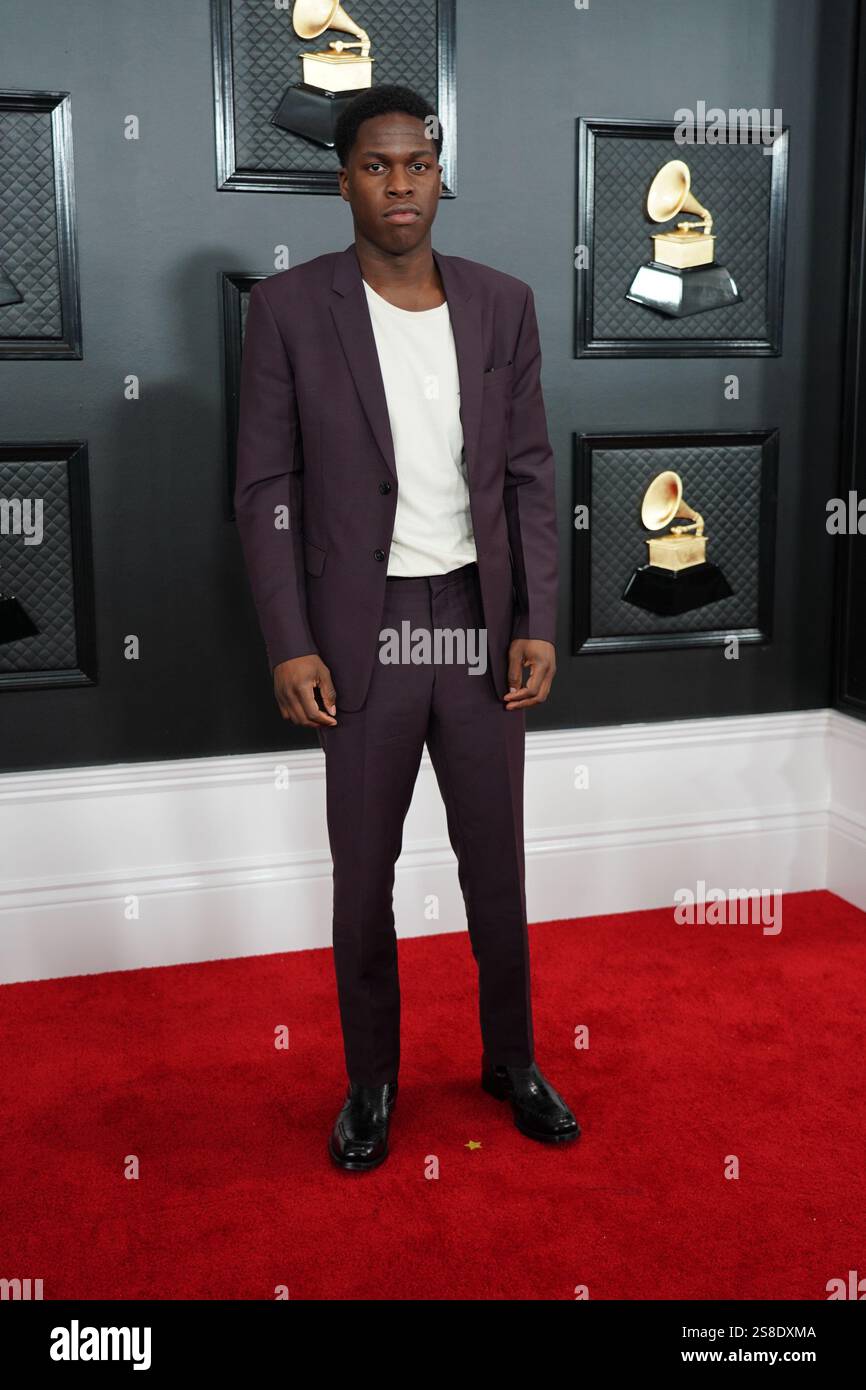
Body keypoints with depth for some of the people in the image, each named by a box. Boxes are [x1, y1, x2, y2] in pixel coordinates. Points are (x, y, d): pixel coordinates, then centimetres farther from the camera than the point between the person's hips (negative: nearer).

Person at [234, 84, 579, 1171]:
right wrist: (289, 646, -10)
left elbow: (529, 474, 5)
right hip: (363, 634, -2)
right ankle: (370, 1082, 29)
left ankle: (511, 1060, 34)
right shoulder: (289, 308, -4)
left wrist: (538, 623, -2)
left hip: (482, 626, 2)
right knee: (363, 877, 9)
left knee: (497, 865, 13)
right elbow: (266, 488, -4)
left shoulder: (502, 305, 4)